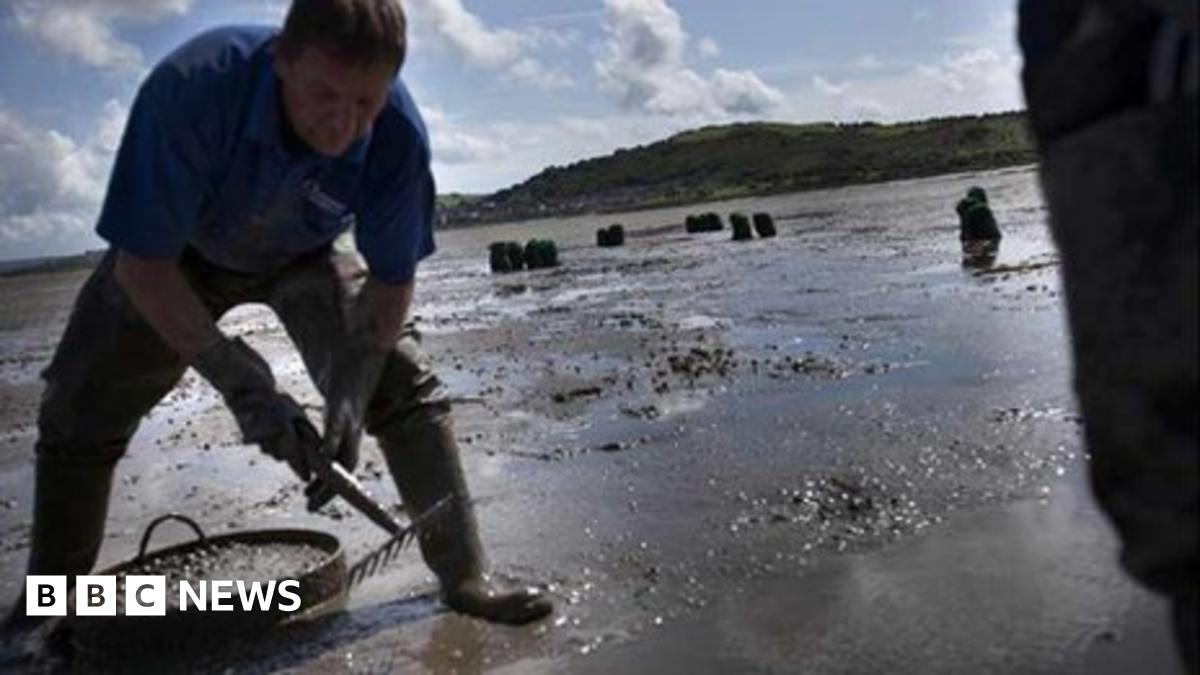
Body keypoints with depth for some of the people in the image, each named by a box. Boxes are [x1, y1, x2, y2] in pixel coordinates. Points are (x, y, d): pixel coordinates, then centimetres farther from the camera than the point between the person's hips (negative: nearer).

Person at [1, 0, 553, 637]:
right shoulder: (192, 86, -40)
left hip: (303, 258, 1)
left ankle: (465, 579, -5)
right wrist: (236, 378, -41)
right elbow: (142, 264, -33)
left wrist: (352, 387, -32)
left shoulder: (397, 131, -33)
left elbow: (392, 278, -20)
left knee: (405, 388, -15)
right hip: (177, 258, 0)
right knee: (78, 412, -2)